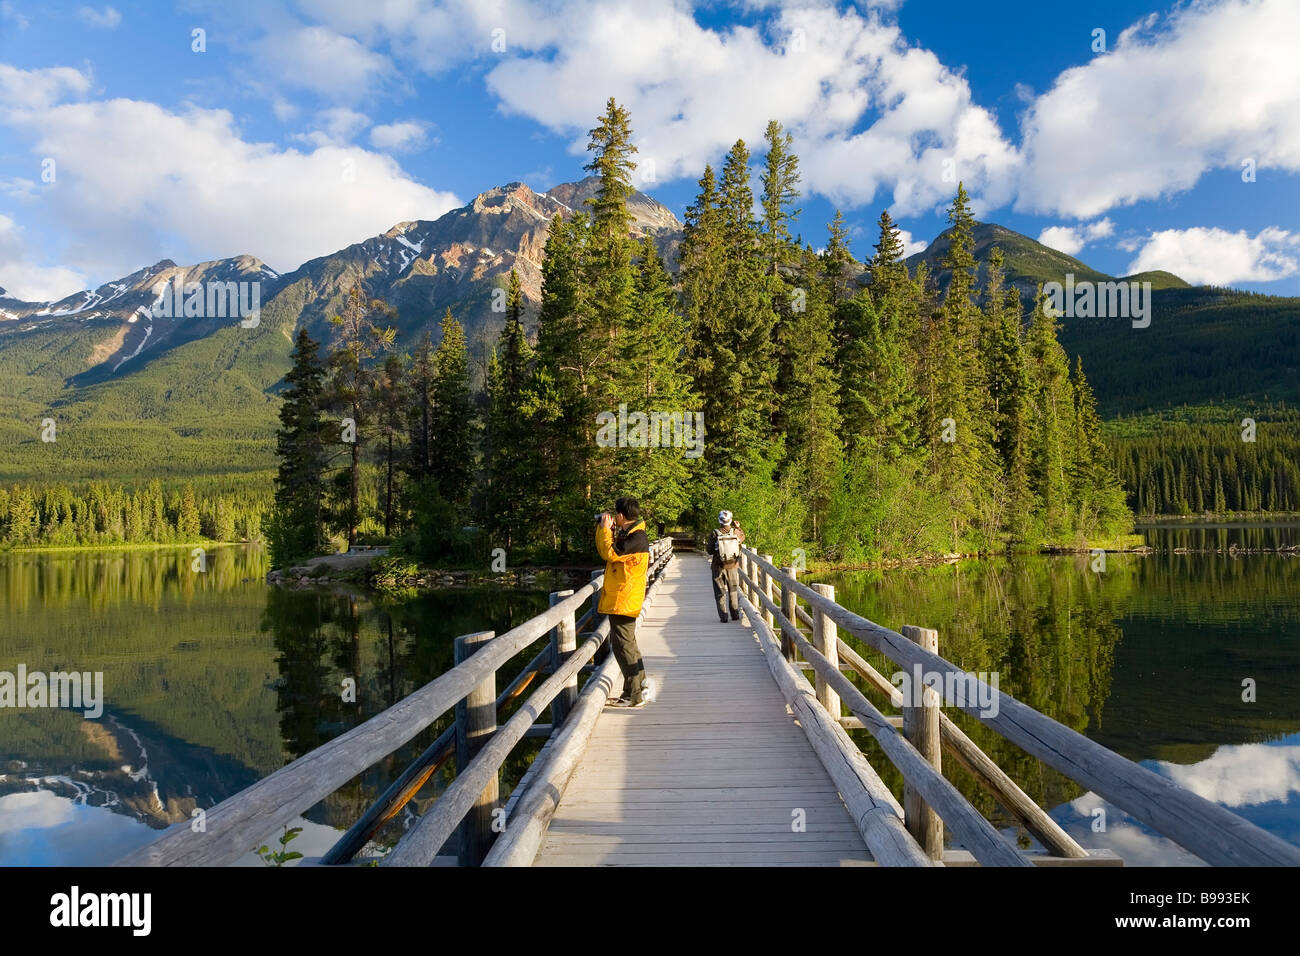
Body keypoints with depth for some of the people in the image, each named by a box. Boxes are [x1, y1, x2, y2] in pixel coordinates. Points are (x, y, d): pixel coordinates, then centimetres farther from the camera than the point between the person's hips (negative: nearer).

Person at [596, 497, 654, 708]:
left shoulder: (637, 537, -17)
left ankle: (634, 695, -3)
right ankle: (641, 686, 26)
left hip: (624, 601, -11)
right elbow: (605, 551, 22)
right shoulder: (627, 534, 15)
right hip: (618, 600, 11)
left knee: (623, 645, -8)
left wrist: (606, 529, -11)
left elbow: (610, 553, -23)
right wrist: (602, 529, 14)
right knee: (627, 644, 17)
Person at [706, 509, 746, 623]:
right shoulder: (735, 532, -6)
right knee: (733, 590, 16)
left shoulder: (714, 533, -12)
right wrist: (738, 527, 27)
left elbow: (710, 551, -7)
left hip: (718, 567, -2)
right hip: (732, 566, 2)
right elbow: (743, 537, 18)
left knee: (720, 592, 7)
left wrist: (706, 547, 13)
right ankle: (735, 615, 18)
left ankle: (723, 617, 6)